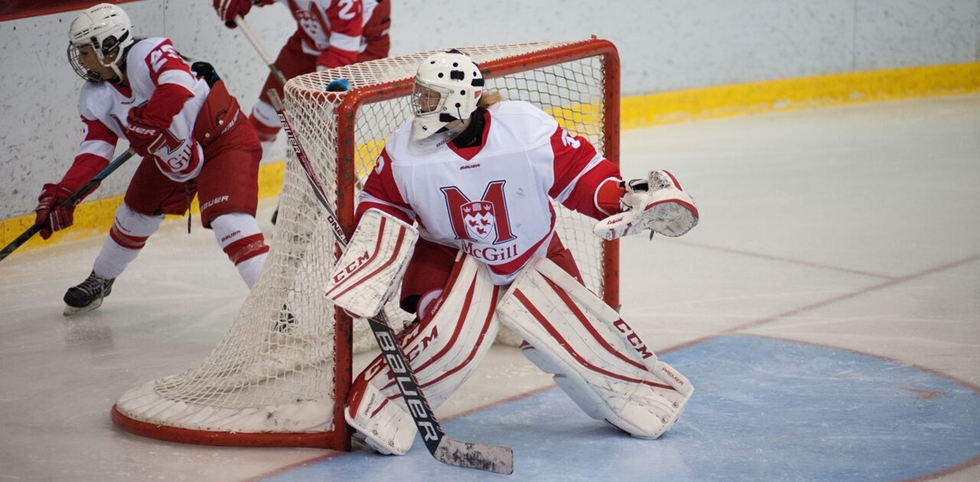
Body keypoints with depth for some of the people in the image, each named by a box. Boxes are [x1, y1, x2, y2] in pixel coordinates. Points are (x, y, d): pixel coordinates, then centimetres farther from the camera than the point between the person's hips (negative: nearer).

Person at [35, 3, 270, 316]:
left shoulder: (149, 54, -30)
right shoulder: (95, 99, -5)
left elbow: (178, 88, -47)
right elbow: (94, 150, -9)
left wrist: (144, 123, -46)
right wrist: (63, 193, -20)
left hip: (223, 136, -9)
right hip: (170, 154, 9)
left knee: (228, 219, -25)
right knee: (136, 214, 20)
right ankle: (99, 282, 45)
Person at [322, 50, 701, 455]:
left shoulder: (528, 129, -23)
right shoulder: (405, 152, -16)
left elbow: (579, 171, -14)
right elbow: (381, 206, -2)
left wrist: (627, 198, -26)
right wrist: (372, 255, -15)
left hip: (534, 255, 1)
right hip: (452, 258, 0)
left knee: (571, 327, -10)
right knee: (454, 334, -26)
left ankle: (649, 395, 13)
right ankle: (377, 407, -10)